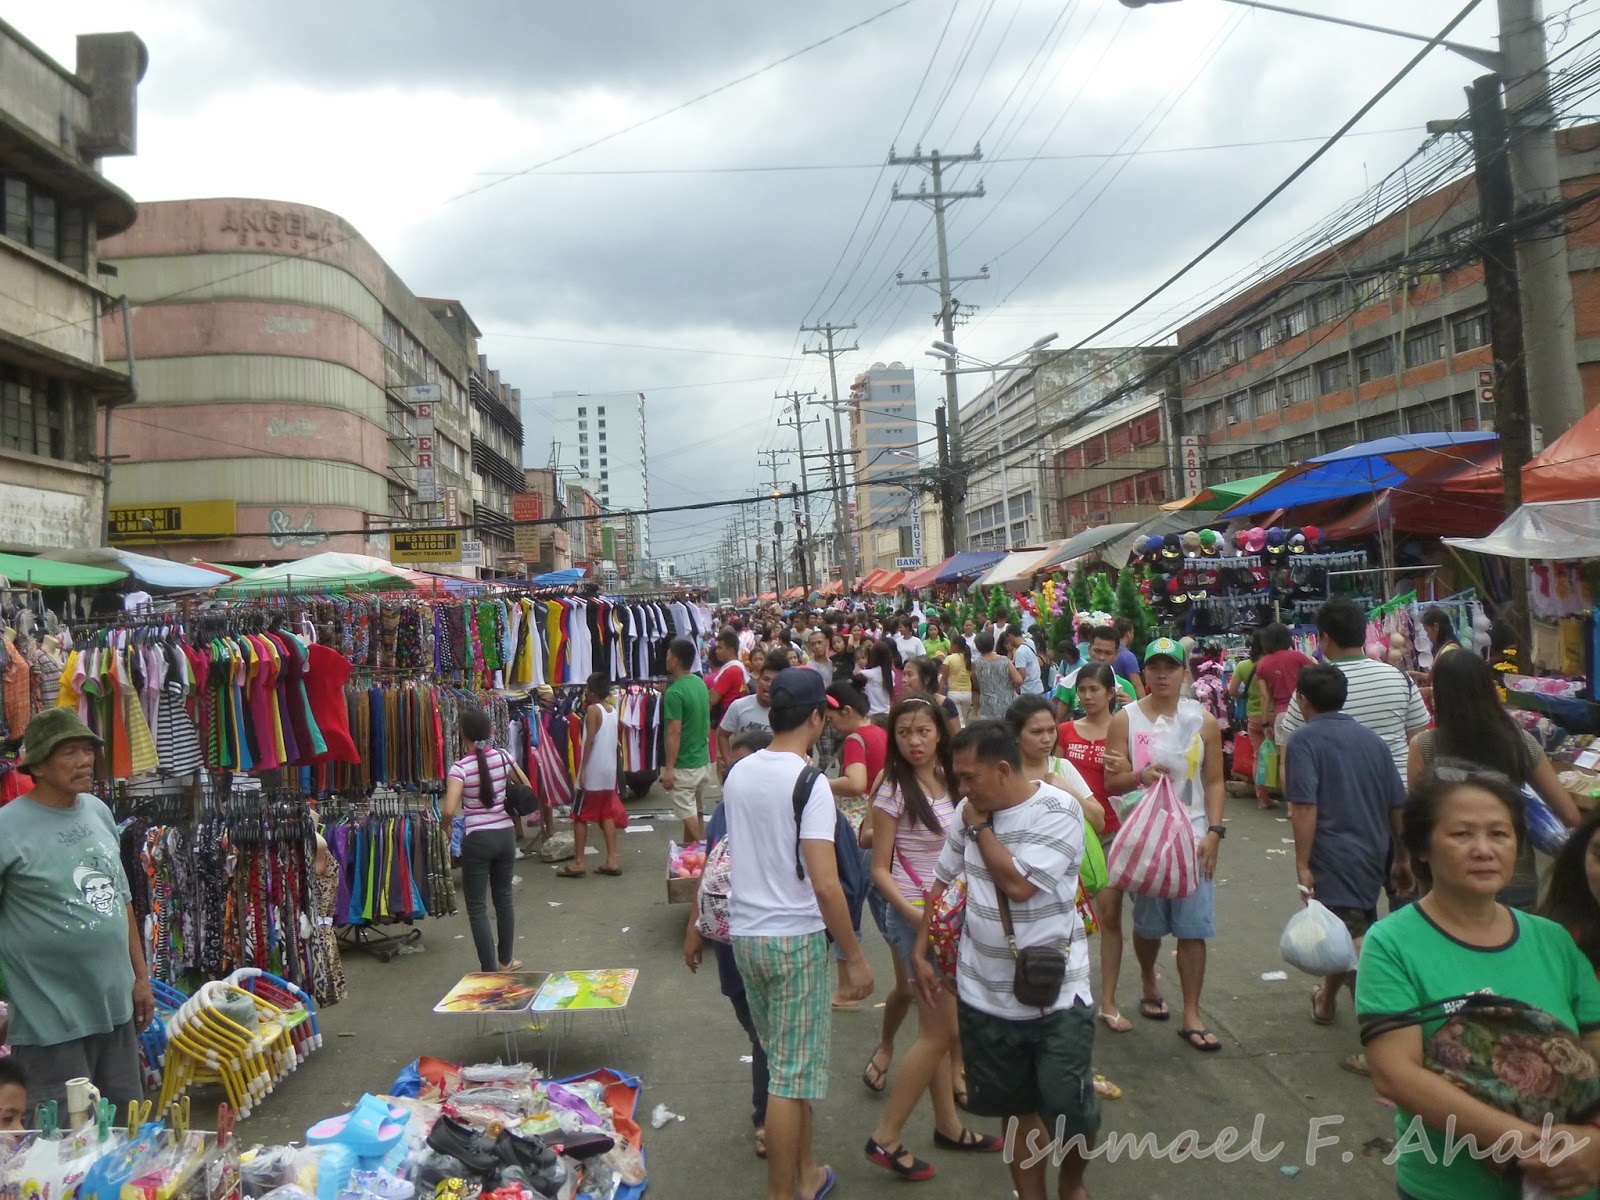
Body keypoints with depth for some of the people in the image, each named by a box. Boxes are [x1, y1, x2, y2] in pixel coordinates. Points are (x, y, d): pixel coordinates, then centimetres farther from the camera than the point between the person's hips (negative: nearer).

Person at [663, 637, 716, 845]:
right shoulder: (700, 683, 5)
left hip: (684, 765, -9)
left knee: (690, 816, -3)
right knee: (695, 813, 17)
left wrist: (669, 768, -18)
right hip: (704, 761, 9)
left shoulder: (674, 692, -19)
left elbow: (674, 733, -21)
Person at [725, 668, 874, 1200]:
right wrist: (855, 957, -12)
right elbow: (825, 885, -21)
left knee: (787, 1061, 20)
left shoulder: (738, 774, 3)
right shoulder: (809, 782, -18)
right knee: (791, 1074, 4)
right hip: (795, 937, -7)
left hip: (745, 932, 7)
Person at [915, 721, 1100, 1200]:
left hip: (1057, 996, -4)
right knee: (1019, 1110, 15)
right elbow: (942, 881, 12)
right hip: (985, 996, 4)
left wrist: (979, 825, -14)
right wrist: (921, 952, 11)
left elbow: (1018, 884, -25)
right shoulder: (970, 811, 0)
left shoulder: (1058, 811, -16)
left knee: (1072, 1115, 2)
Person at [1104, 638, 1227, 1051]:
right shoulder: (1125, 719, -3)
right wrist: (1140, 776, -24)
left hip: (1192, 836, 1)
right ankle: (1149, 985, 39)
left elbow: (1215, 782, 4)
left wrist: (1214, 831, -5)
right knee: (1148, 923, 13)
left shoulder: (1203, 720, 2)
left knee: (1193, 928, 0)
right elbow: (1112, 781, -5)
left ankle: (1191, 1016, 9)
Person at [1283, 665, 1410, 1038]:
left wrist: (1302, 864, -15)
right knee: (1346, 933, 24)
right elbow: (1398, 805, 13)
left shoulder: (1305, 740, -9)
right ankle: (1326, 1001, 43)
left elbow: (1305, 807, -19)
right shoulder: (1370, 739, 10)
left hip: (1334, 856, -7)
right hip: (1373, 854, 8)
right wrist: (1402, 858, 22)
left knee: (1352, 943, -6)